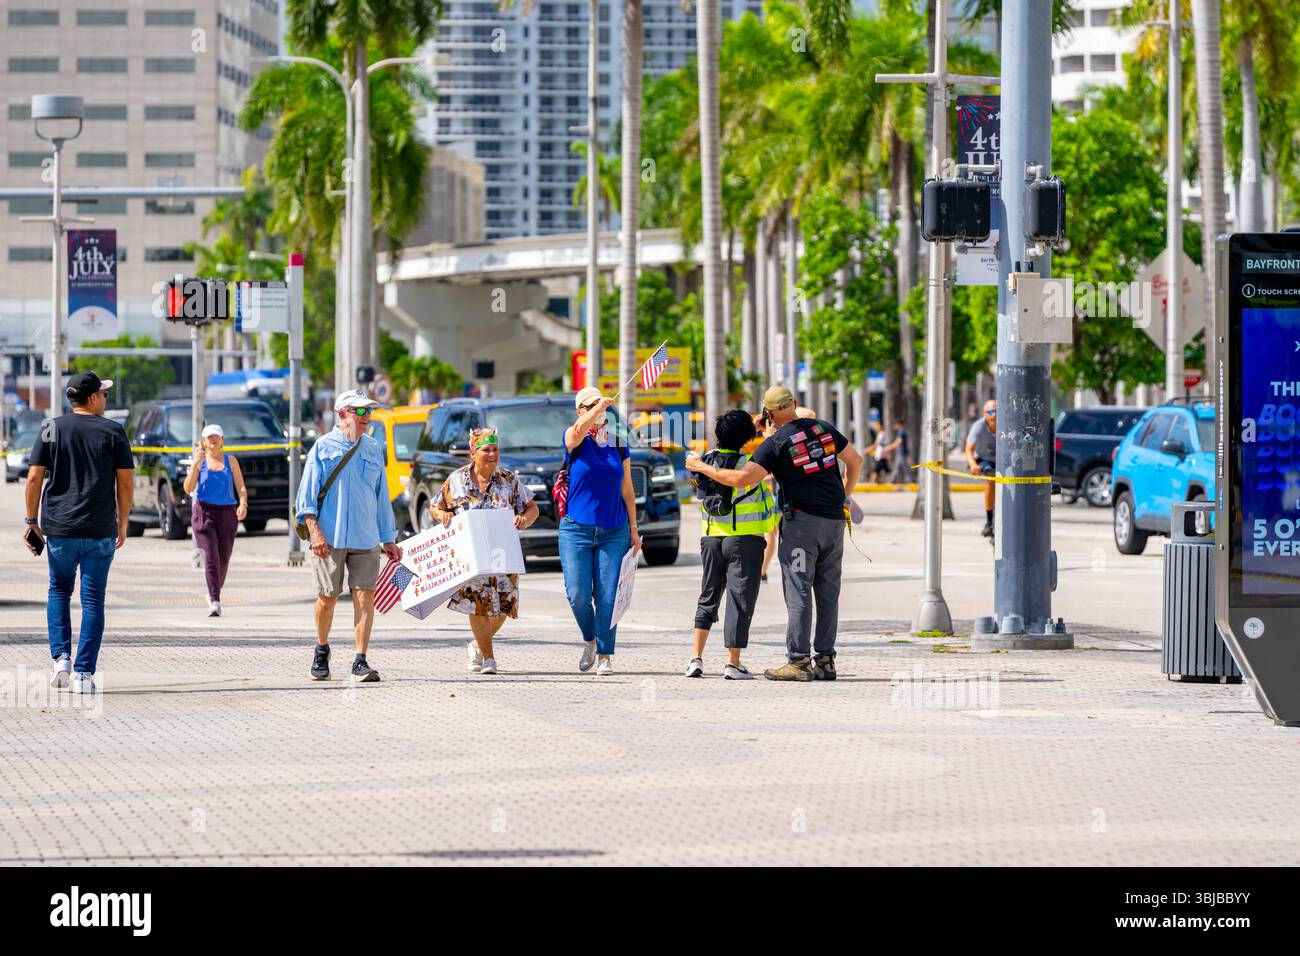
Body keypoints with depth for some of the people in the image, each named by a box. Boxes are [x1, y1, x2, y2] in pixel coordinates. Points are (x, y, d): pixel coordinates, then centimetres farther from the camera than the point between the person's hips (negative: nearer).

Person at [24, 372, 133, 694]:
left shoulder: (52, 428, 2)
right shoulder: (113, 432, 0)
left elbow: (34, 478, -1)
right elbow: (125, 483, -1)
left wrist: (31, 520, 7)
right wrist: (122, 524, 10)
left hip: (59, 528, 1)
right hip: (100, 531, -1)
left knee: (59, 591, 19)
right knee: (93, 600, 3)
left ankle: (61, 658, 4)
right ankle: (84, 673, -2)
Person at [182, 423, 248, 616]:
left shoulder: (230, 461, 9)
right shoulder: (200, 461, 6)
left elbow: (241, 487, 5)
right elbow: (188, 489, -3)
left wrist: (243, 504, -15)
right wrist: (196, 464, -10)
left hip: (227, 514, 2)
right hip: (204, 513, -2)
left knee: (223, 559, 6)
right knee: (211, 557, -15)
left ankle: (213, 594, 30)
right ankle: (214, 601, -22)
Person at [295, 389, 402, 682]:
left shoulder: (373, 450, 13)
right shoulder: (324, 446, 1)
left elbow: (381, 497, 19)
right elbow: (308, 493, -2)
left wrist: (388, 539, 17)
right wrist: (315, 531, -14)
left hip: (366, 538, 3)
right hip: (330, 537, -3)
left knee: (365, 596, -8)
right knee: (327, 597, 4)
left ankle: (360, 662, -8)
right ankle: (321, 650, 28)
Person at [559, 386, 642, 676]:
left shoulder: (618, 444, 10)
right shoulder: (574, 440, -1)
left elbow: (627, 489, 14)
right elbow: (579, 430, -27)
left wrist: (633, 528, 11)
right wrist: (598, 408, -45)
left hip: (614, 531, 2)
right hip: (576, 529, -2)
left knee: (607, 596, -3)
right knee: (578, 595, -8)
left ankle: (604, 655, 5)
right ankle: (589, 640, 19)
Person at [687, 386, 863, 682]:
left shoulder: (775, 443, -8)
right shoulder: (823, 428, 9)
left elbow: (741, 478, -14)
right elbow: (855, 460, 19)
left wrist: (702, 467, -1)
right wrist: (845, 496, 32)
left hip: (803, 520, -6)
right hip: (834, 521, 6)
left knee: (798, 593, -4)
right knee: (828, 594, 9)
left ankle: (798, 661, -8)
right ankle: (825, 661, 10)